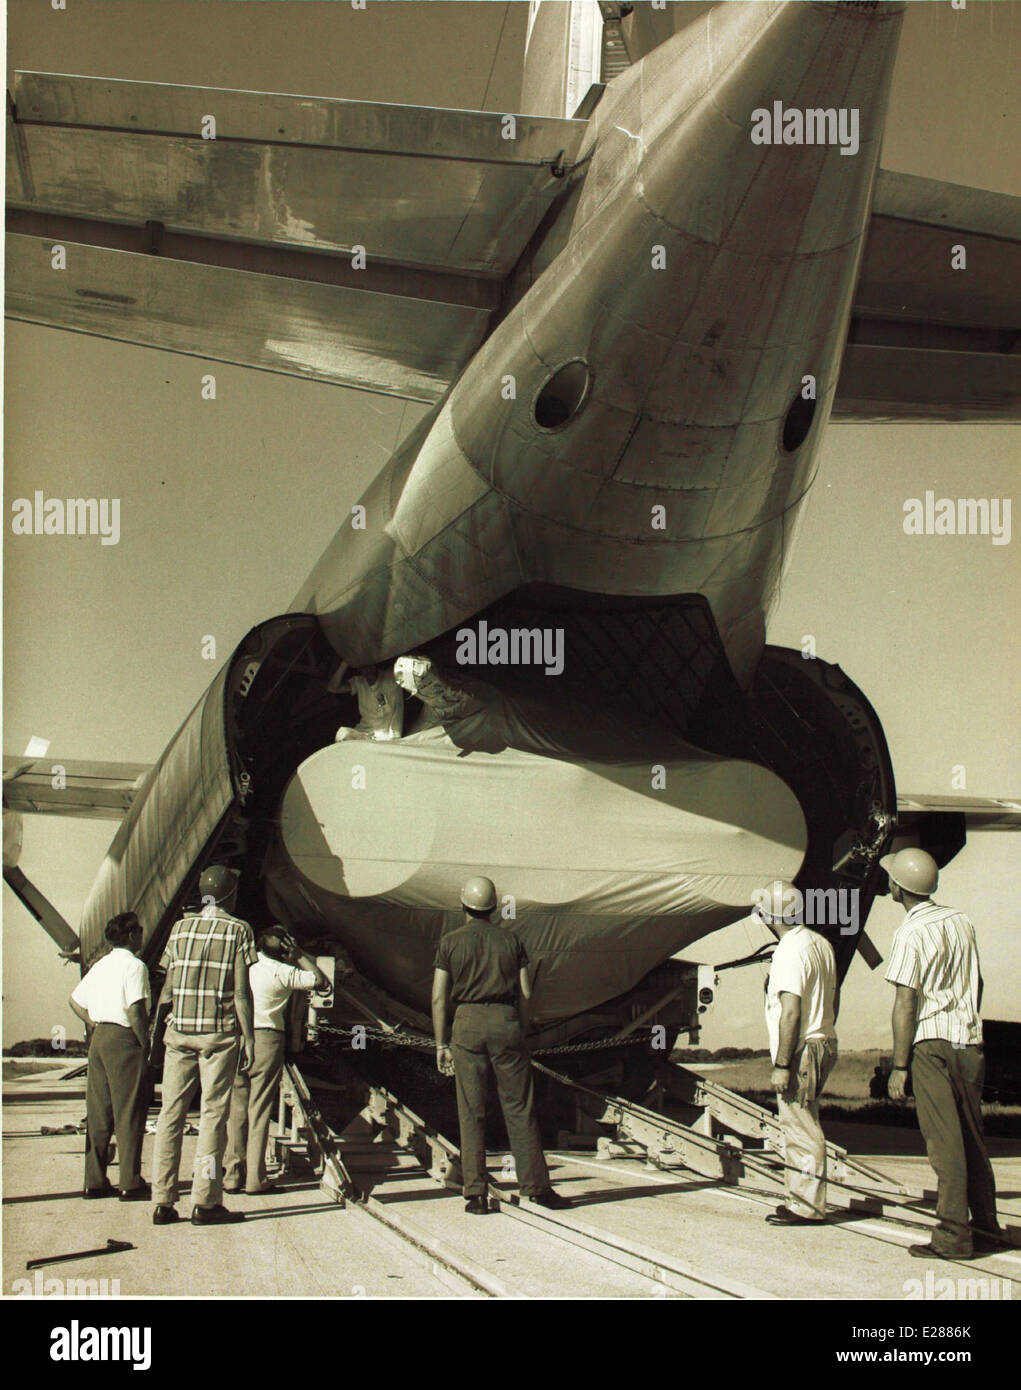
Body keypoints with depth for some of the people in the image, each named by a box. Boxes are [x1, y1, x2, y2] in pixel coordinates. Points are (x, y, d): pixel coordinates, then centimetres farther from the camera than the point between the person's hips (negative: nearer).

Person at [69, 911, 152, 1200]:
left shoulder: (100, 965, 15)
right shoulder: (133, 965, -10)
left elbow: (75, 999, 21)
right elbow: (136, 1009, -18)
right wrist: (146, 1044, -12)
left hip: (99, 1038, 8)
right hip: (124, 1039, -8)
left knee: (98, 1112, 10)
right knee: (129, 1113, -4)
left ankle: (94, 1181, 12)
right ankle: (130, 1183, -3)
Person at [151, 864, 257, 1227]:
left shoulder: (181, 927, 11)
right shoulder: (237, 930, 0)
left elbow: (168, 986, 9)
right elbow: (241, 992, -5)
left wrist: (159, 1030, 16)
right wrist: (248, 1038, -1)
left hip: (179, 1032, 4)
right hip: (219, 1033, -4)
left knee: (171, 1113, 5)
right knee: (213, 1114, -1)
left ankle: (163, 1202, 4)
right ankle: (205, 1202, -3)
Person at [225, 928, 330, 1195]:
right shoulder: (282, 972, -6)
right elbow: (321, 981, -2)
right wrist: (299, 956, 4)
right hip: (266, 1039, -4)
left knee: (236, 1109, 10)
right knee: (259, 1111, 2)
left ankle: (232, 1175, 11)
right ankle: (255, 1180, 4)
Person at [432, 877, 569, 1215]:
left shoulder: (450, 942, 4)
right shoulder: (511, 940, 8)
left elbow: (439, 997, 0)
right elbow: (525, 993, 6)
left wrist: (441, 1044, 4)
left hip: (468, 1022, -1)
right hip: (506, 1022, 1)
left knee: (471, 1112, 2)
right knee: (519, 1109, 7)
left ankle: (476, 1194, 0)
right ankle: (536, 1185, 9)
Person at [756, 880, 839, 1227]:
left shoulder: (790, 952, -17)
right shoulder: (821, 943, 12)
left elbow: (791, 1012, -22)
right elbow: (834, 997, 19)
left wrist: (781, 1064, -20)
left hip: (800, 1050, -10)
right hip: (824, 1042, 10)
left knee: (801, 1129, -5)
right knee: (798, 1127, 16)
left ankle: (808, 1207, -2)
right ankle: (797, 1201, 21)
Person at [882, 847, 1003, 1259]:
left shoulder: (910, 934, -11)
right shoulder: (961, 922, 9)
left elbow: (906, 1003, -13)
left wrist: (899, 1066, -11)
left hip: (930, 1042, -6)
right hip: (968, 1040, 7)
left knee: (945, 1142, -5)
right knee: (973, 1138, 13)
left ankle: (953, 1235, -4)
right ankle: (985, 1229, 18)